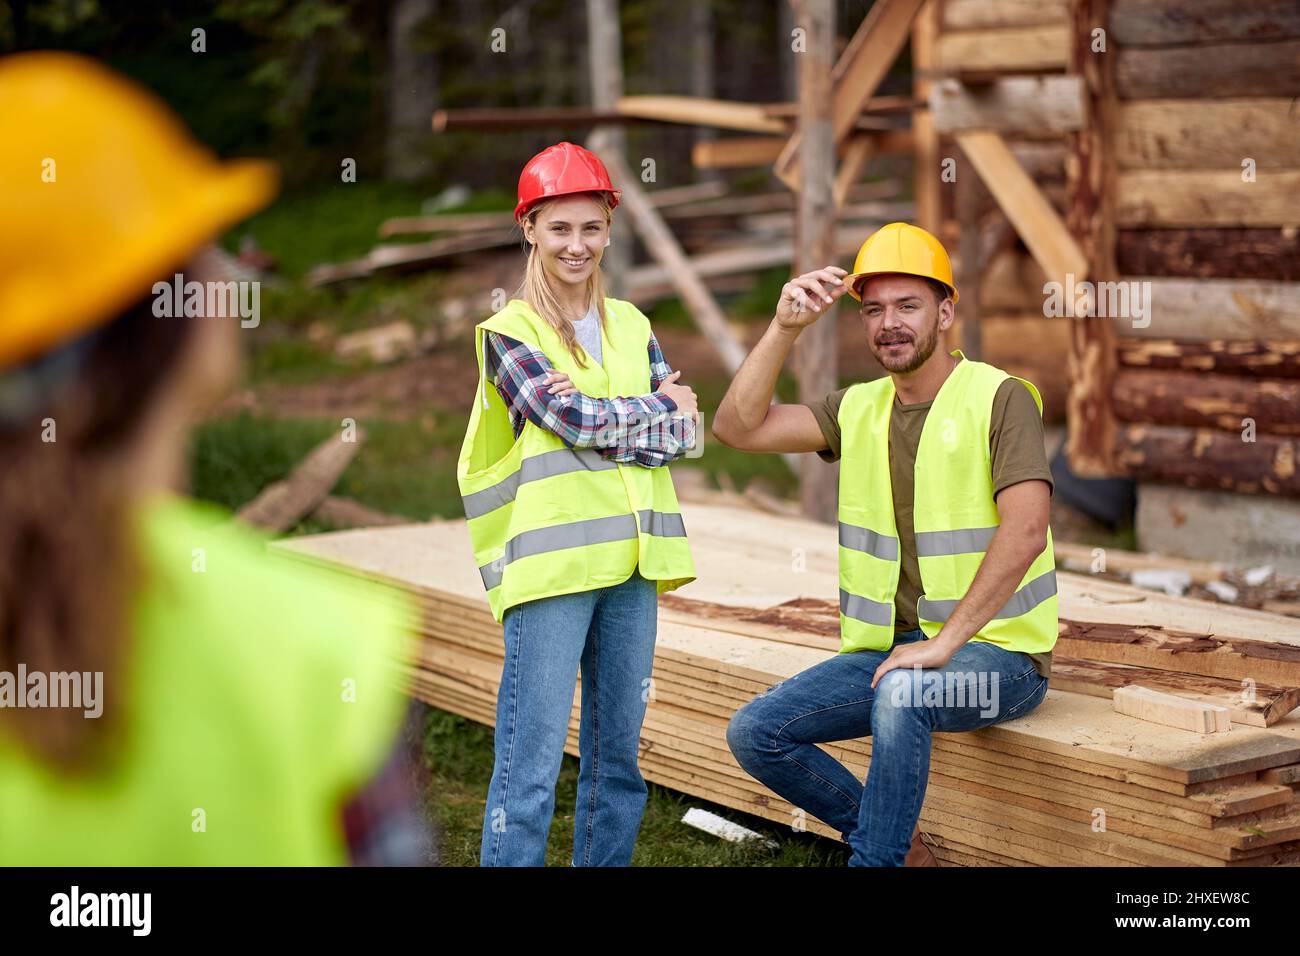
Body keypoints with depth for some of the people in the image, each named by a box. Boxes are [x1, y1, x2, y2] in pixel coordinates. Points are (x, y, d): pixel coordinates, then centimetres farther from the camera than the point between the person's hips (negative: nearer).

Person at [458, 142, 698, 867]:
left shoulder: (631, 326, 15)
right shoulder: (507, 331, 0)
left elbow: (687, 433, 7)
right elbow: (575, 420, -12)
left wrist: (607, 420, -9)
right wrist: (662, 410, 1)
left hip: (630, 564, 6)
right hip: (549, 561, -5)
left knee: (618, 758, 11)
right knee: (531, 771, -7)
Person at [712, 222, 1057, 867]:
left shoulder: (999, 399, -9)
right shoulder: (859, 409, 9)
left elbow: (1025, 530, -22)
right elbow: (736, 427, -1)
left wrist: (945, 642, -26)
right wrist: (785, 328, -11)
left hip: (996, 651, -6)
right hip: (890, 646, 6)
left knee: (900, 695, -37)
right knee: (755, 732, -7)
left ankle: (874, 857, -21)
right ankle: (888, 835, 9)